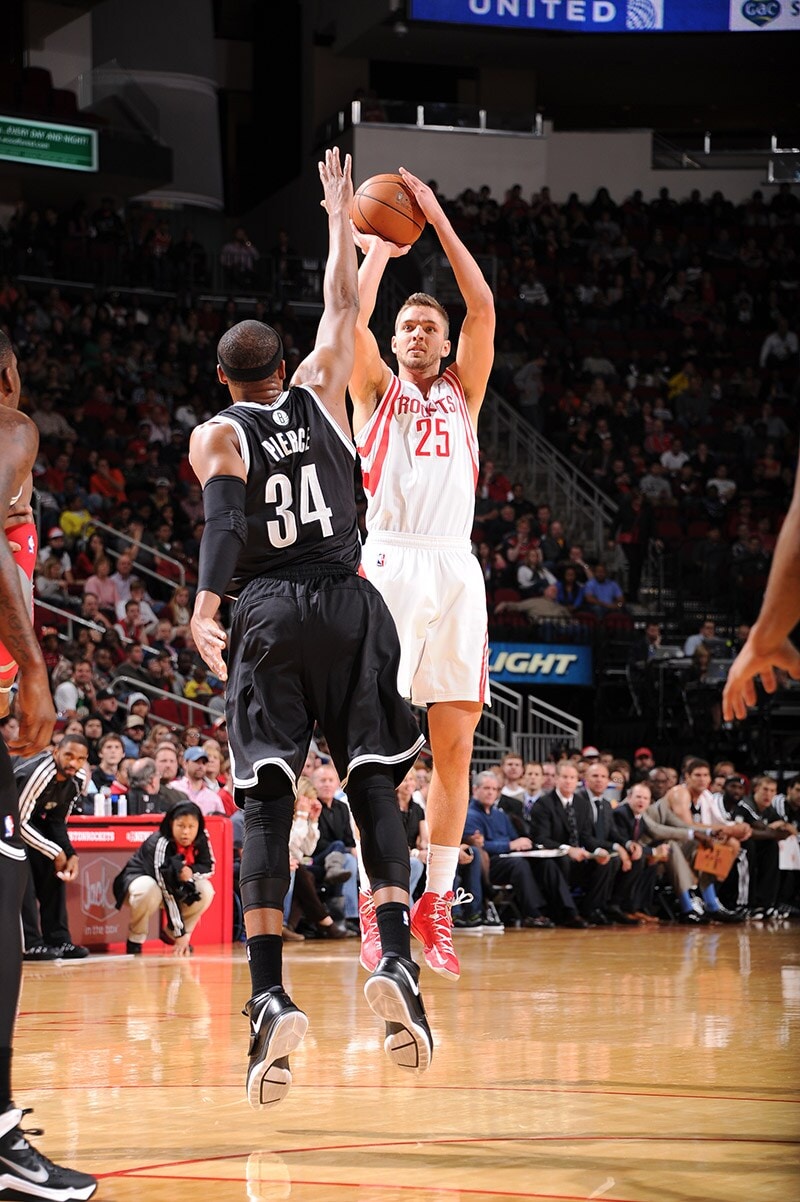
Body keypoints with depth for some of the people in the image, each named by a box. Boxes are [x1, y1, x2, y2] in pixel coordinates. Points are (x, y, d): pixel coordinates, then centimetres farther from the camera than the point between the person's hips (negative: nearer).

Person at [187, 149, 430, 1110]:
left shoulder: (216, 435, 4)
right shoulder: (320, 393, 11)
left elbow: (224, 515, -15)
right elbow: (343, 305, 25)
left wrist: (205, 607, -24)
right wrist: (339, 215, 36)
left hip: (267, 613, -2)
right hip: (347, 605, 2)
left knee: (266, 799, -5)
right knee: (373, 787, 3)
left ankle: (270, 998, -18)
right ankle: (395, 959, -17)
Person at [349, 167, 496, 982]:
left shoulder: (463, 393, 19)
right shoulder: (375, 391, 14)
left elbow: (483, 308, 5)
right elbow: (351, 319, -4)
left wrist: (437, 221, 3)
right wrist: (380, 248, 6)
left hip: (455, 570, 3)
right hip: (390, 564, -3)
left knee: (454, 744, 0)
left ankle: (435, 906, 5)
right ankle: (375, 904, -4)